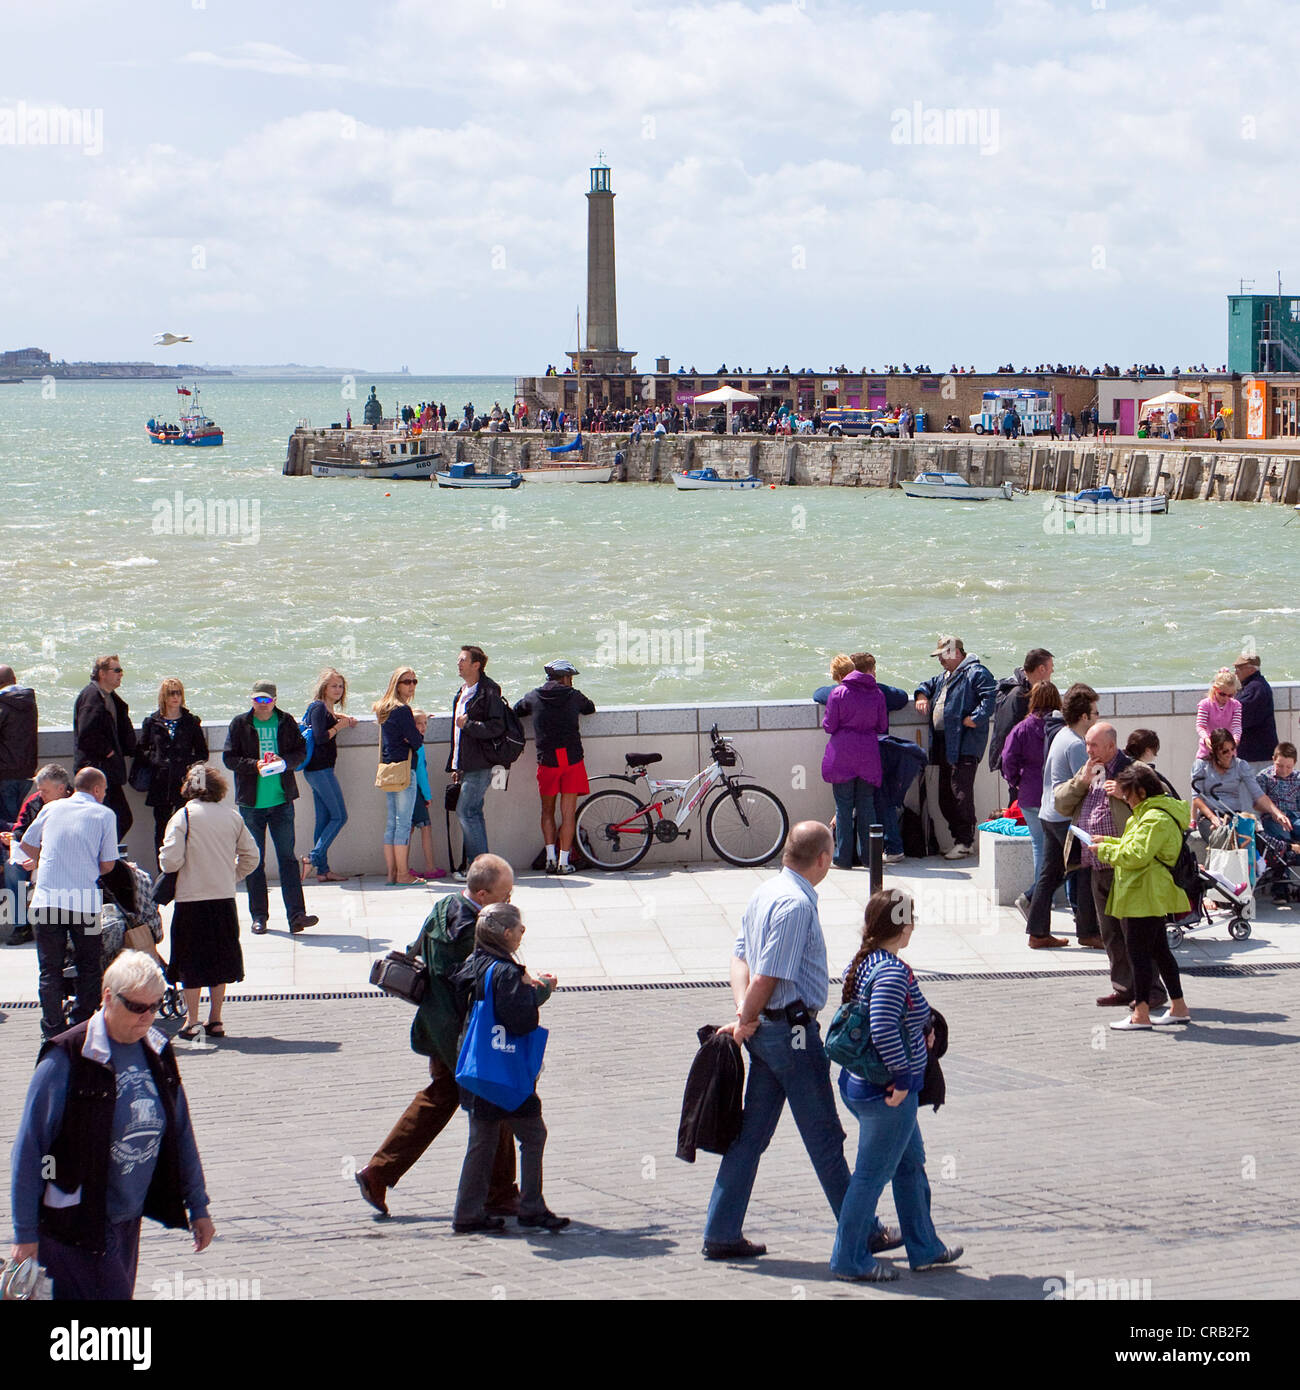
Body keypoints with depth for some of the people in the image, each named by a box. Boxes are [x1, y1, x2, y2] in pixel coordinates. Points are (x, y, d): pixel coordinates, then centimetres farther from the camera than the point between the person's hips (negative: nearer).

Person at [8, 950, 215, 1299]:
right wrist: (25, 1234, -11)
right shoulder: (67, 1059, -15)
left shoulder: (157, 1053, 4)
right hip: (75, 1227, -6)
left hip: (129, 1219, 6)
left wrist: (198, 1207, 15)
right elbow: (29, 1149, -11)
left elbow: (181, 1134, 14)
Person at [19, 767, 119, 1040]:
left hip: (46, 900, 2)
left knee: (50, 969, 8)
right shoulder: (104, 815, 3)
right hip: (84, 902, -2)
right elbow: (108, 864, 1)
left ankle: (53, 1031, 6)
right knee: (89, 968, 11)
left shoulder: (51, 808, 10)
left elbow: (26, 845, 19)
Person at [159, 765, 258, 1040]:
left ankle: (191, 1020, 9)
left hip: (191, 900, -3)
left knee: (191, 964, 6)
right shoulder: (233, 817, 2)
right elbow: (251, 857, 7)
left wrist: (164, 858, 8)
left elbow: (171, 861, -14)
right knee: (220, 959, 12)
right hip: (224, 898, 3)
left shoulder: (183, 817, -9)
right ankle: (215, 1019, 16)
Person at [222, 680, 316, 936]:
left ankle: (296, 915, -5)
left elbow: (301, 751, 7)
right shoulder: (240, 724, 1)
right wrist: (254, 765, -17)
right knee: (254, 860, 6)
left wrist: (284, 761, -13)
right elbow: (229, 758, -1)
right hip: (251, 802, 0)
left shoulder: (287, 722, 5)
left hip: (281, 800, 0)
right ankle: (259, 916, 13)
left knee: (287, 857, -2)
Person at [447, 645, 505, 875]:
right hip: (466, 765, 10)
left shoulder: (488, 692, -10)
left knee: (465, 811, -12)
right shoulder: (462, 693, 20)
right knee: (473, 813, 9)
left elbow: (497, 727, -18)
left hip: (480, 765, -10)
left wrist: (468, 725, -20)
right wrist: (456, 767, 23)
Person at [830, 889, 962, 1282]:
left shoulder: (860, 963, 6)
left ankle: (924, 1248, 33)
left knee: (911, 1163, 21)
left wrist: (921, 1028, 8)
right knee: (872, 1173, 3)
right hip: (886, 1093, -10)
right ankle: (850, 1259, 13)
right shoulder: (893, 971, -23)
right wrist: (903, 1076, -23)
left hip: (859, 1083, 10)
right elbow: (883, 1028, -33)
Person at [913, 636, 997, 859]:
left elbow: (991, 695, -18)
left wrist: (976, 718, -24)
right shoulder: (946, 676, 25)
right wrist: (922, 695, 18)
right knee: (946, 795, 11)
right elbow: (929, 684, 40)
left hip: (965, 745, -10)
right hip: (944, 744, 10)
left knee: (961, 792, -14)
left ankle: (965, 842, -12)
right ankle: (958, 838, 19)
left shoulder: (976, 673, -7)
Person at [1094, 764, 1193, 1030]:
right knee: (1159, 950, 15)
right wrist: (1109, 842, 15)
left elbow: (1137, 855, -24)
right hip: (1150, 896, 11)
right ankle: (1178, 1008, 20)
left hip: (1145, 896, -11)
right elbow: (1139, 847, 23)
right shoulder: (1153, 812, 15)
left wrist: (1106, 851, -12)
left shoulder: (1155, 819, -19)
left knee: (1138, 951, -6)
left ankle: (1140, 1014, -4)